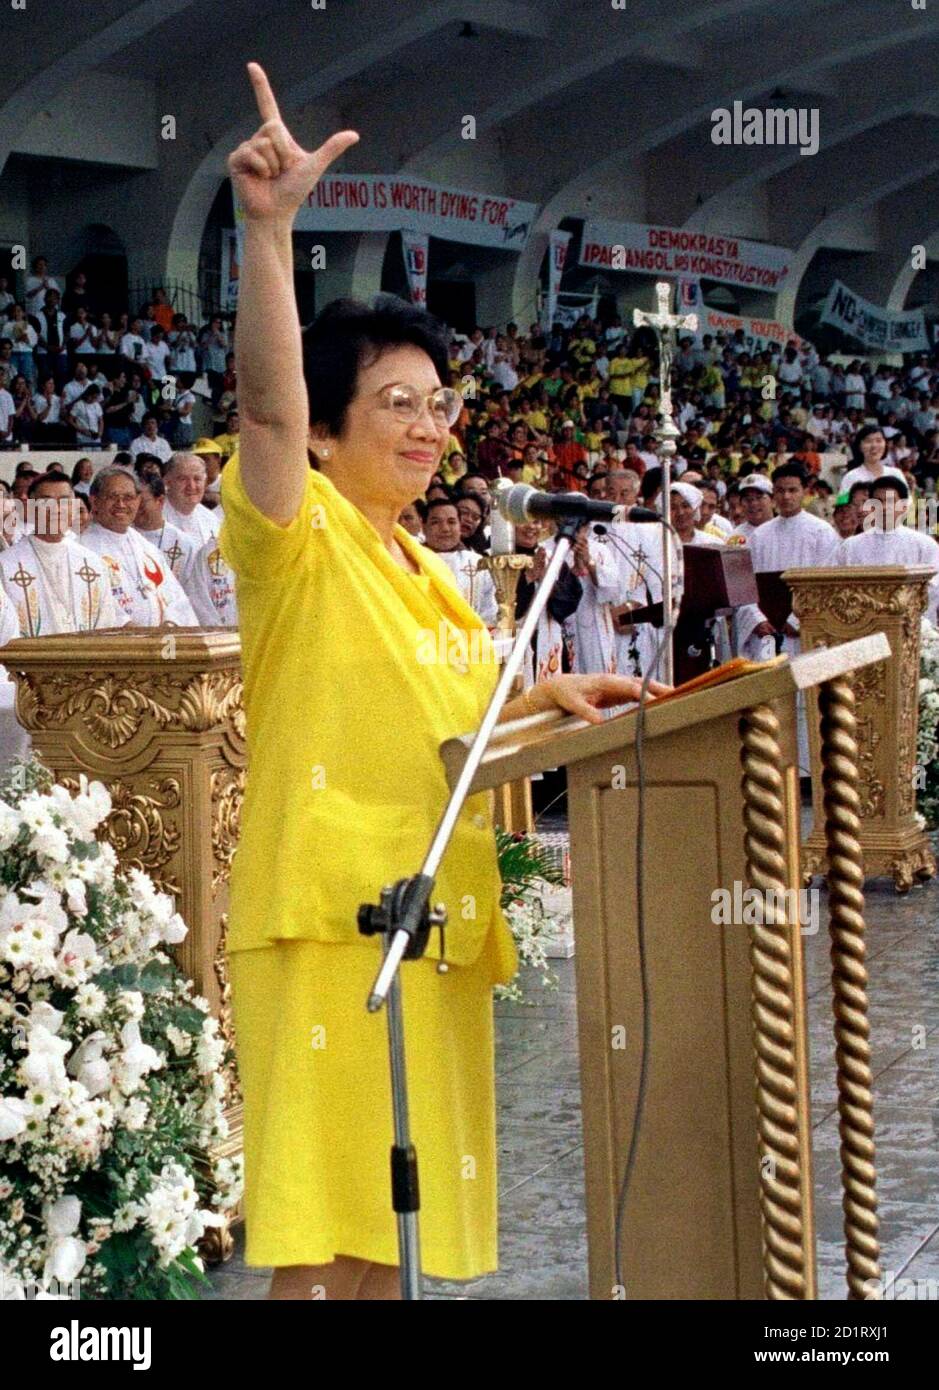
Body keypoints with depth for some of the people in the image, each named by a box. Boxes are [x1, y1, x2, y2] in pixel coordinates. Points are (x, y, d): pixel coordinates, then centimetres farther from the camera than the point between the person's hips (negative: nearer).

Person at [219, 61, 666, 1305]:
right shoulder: (300, 536, -7)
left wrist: (543, 697, 12)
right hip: (328, 912, -8)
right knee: (319, 1227, -7)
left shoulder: (427, 575, 18)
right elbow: (266, 402, -25)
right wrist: (271, 224, -37)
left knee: (391, 1211, 13)